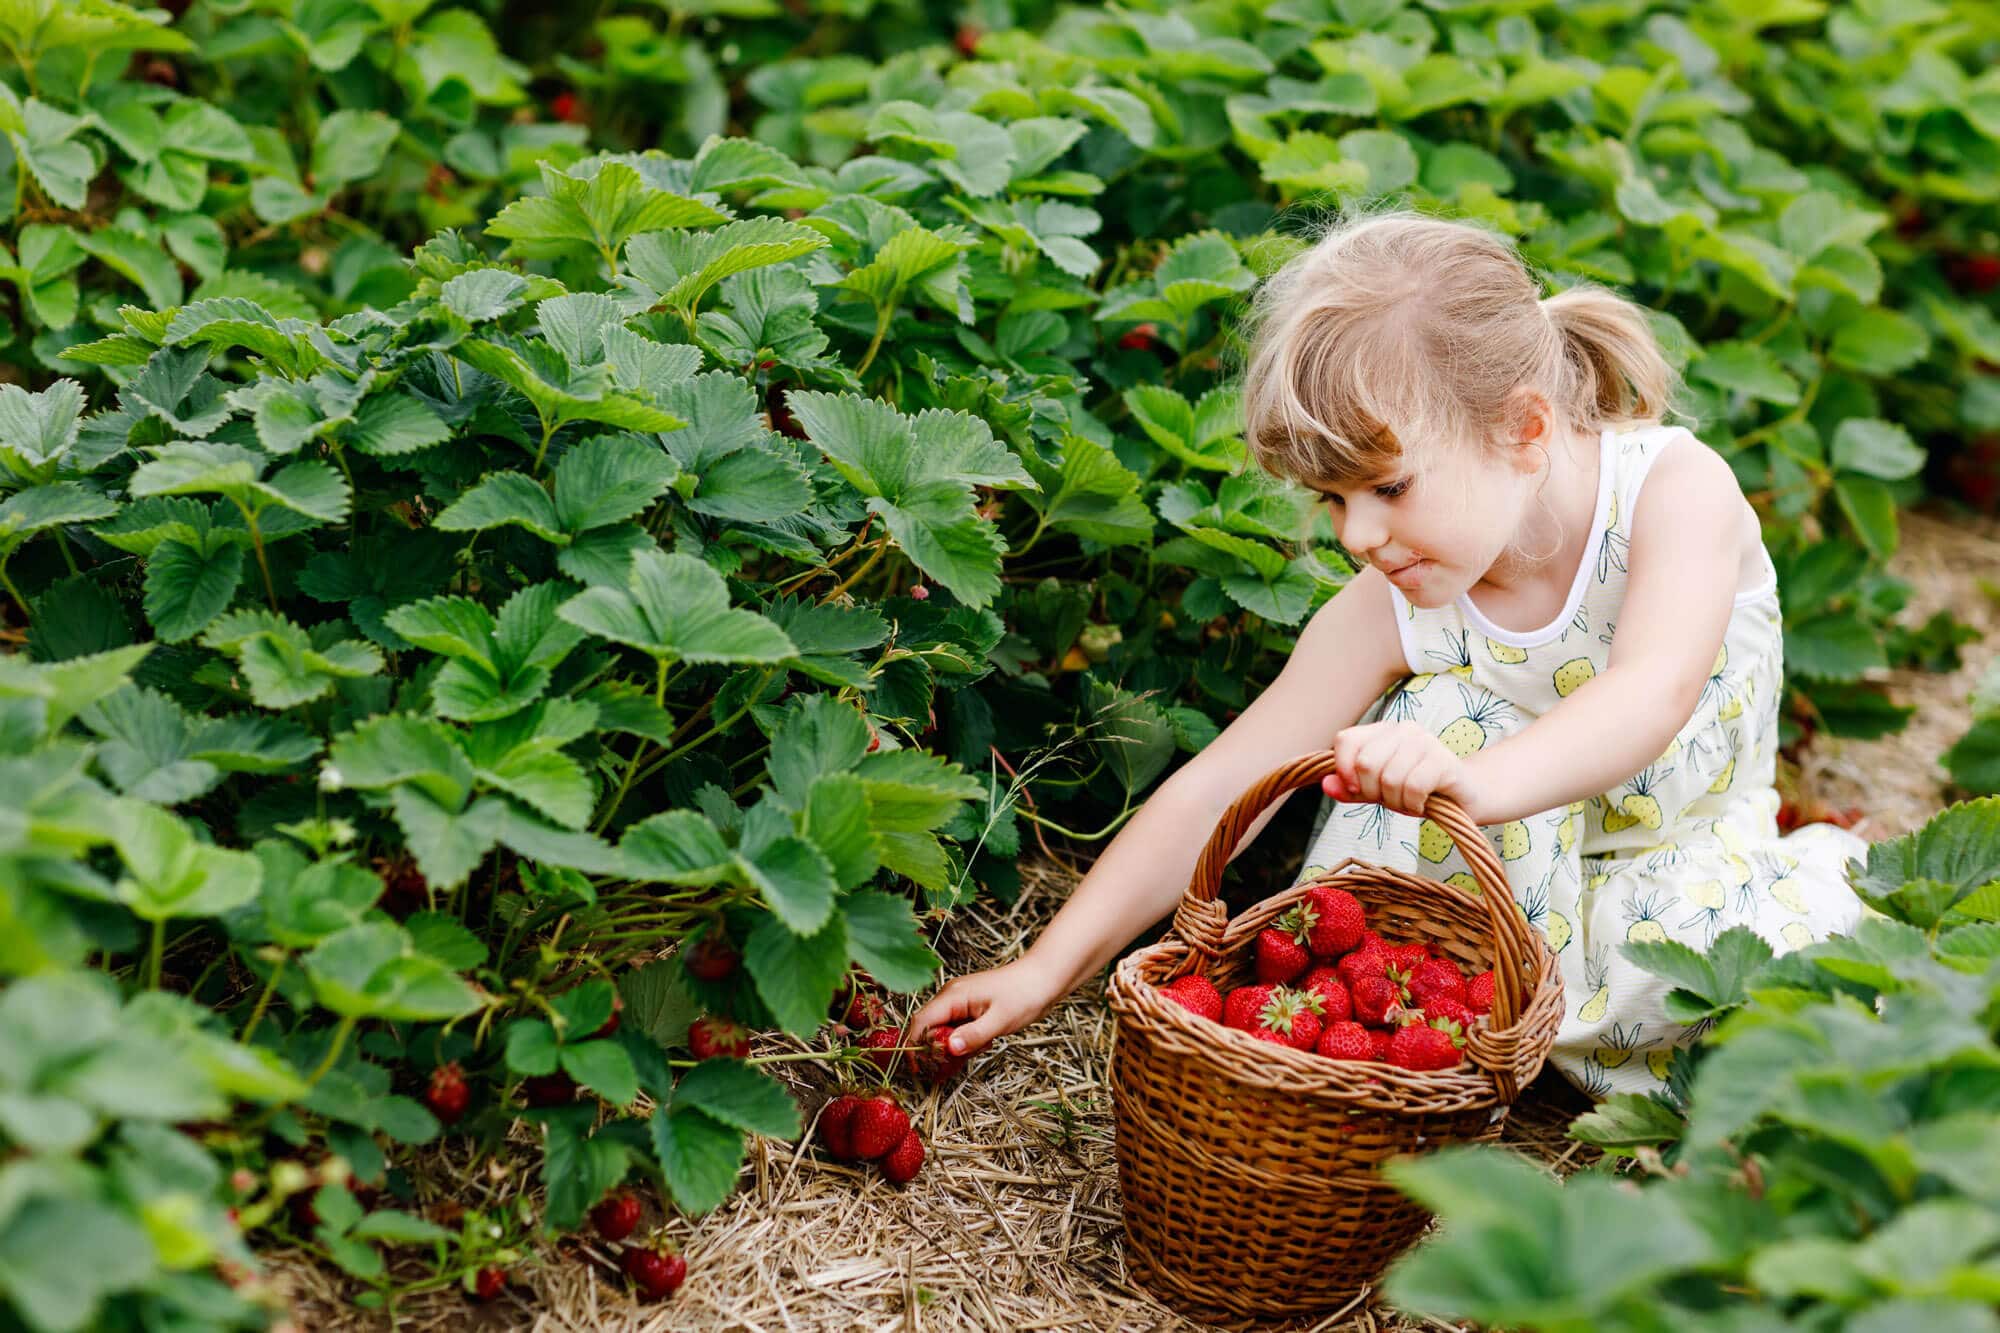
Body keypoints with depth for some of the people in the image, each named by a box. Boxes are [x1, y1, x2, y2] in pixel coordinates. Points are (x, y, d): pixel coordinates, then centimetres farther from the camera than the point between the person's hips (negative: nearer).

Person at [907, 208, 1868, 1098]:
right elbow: (1213, 795, -19)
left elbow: (1650, 701, -46)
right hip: (1528, 869, 1)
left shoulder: (1677, 487, -27)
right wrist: (1047, 969, -24)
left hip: (1690, 857, -1)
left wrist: (1478, 781, -66)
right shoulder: (1390, 613, -20)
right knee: (1438, 712, -28)